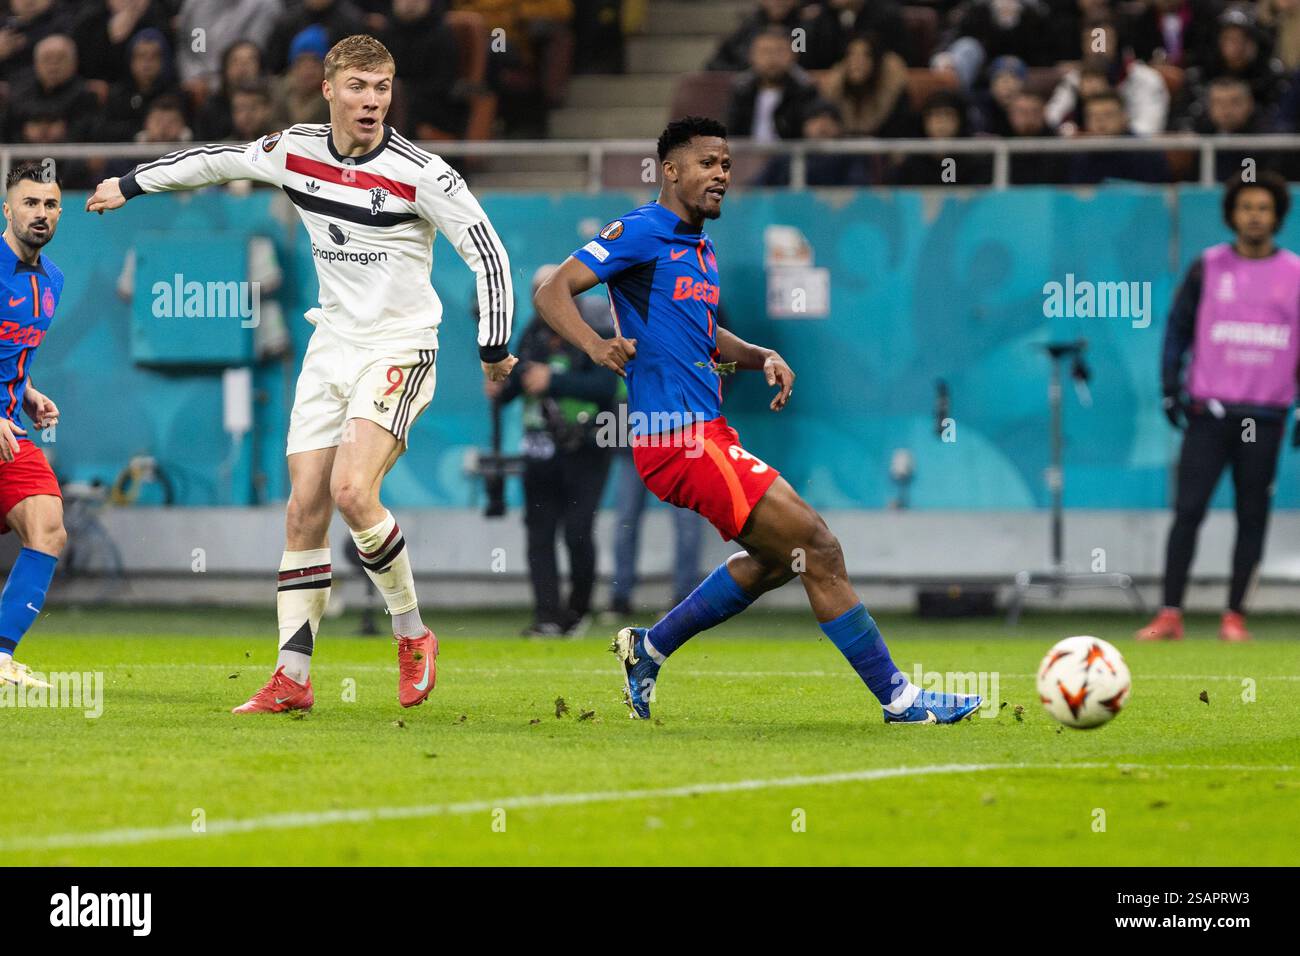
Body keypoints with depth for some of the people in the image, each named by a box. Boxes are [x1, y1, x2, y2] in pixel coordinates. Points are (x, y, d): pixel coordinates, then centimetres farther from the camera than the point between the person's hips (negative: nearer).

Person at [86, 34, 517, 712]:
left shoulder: (420, 173, -14)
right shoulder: (295, 153, 1)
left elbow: (487, 252, -10)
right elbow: (215, 160, 19)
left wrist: (494, 348, -13)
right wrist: (132, 184, 29)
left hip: (399, 350, -5)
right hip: (331, 345, 5)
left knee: (351, 491, -23)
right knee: (304, 510, -1)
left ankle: (413, 637, -4)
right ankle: (292, 679, 4)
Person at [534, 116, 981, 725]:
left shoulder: (702, 249, 19)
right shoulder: (641, 232, -8)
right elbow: (550, 293, -12)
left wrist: (760, 358, 13)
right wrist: (596, 345, -31)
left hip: (707, 432, 10)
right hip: (678, 437, -10)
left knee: (778, 556, 20)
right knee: (816, 546, -11)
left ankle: (647, 651, 25)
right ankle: (896, 697, -5)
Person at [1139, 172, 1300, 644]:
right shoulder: (1208, 267, 5)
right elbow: (1178, 326, 7)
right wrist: (1171, 388, -2)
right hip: (1209, 409, -1)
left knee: (1252, 516, 2)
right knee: (1188, 510, -8)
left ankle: (1235, 616, 8)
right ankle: (1170, 614, -7)